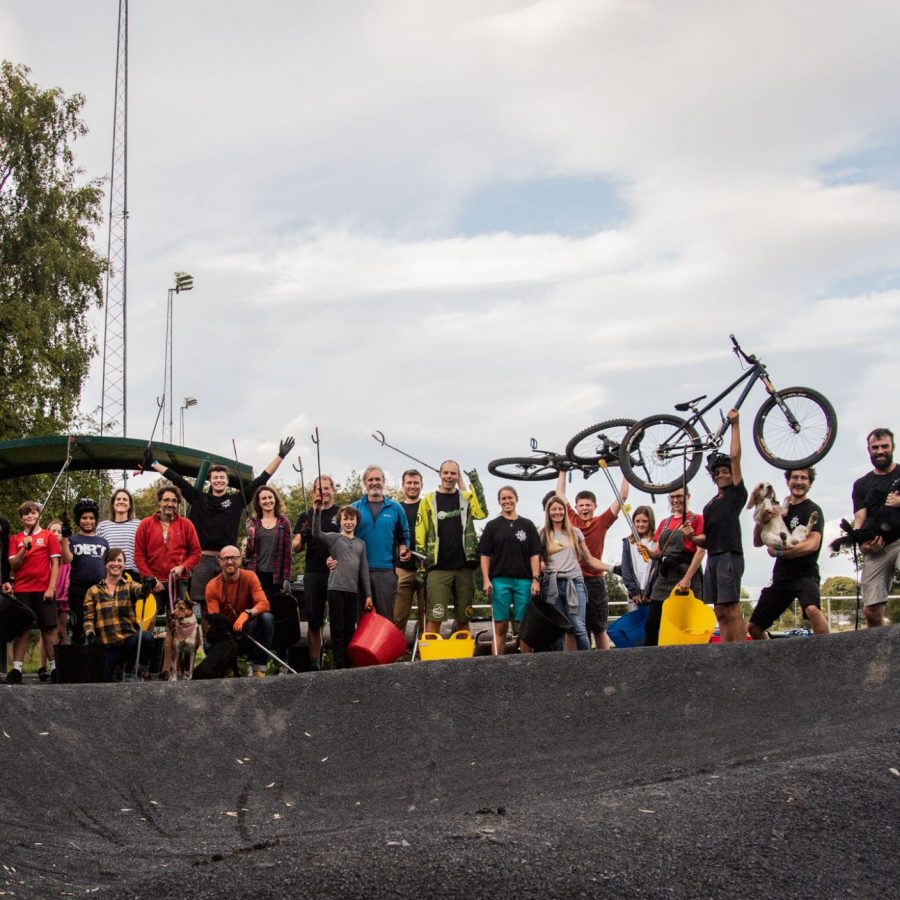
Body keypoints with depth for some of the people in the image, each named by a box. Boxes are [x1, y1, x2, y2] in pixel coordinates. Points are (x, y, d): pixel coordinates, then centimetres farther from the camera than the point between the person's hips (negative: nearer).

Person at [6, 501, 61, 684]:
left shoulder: (49, 536, 5)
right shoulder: (15, 539, 12)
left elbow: (55, 564, 2)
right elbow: (13, 565, 4)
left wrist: (51, 588, -7)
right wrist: (24, 549, -11)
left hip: (43, 590, -2)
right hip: (22, 590, 2)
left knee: (48, 629, -2)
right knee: (21, 629, 0)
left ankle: (54, 668, -1)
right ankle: (16, 669, -2)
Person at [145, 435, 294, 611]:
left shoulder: (237, 499, 7)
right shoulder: (199, 498, 9)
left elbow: (261, 479, 7)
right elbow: (177, 479, 9)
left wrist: (280, 457, 5)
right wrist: (153, 463, 9)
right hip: (203, 559, 0)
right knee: (204, 605, 3)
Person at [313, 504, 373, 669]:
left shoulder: (361, 544, 16)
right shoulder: (333, 538, 4)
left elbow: (364, 571, 15)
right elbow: (316, 533, -17)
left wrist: (368, 595, 11)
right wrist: (317, 511, -29)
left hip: (353, 591, 4)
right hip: (336, 589, -4)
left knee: (350, 629, 6)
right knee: (337, 629, -2)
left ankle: (349, 663, 11)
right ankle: (339, 665, -1)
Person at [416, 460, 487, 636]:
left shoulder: (466, 498, 12)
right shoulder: (428, 500, 7)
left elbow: (482, 512, -9)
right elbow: (420, 535, 6)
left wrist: (476, 483, -9)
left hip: (464, 567, 2)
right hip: (438, 568, -2)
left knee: (463, 618, 8)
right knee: (434, 618, -9)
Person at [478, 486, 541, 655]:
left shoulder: (527, 525, 9)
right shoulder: (492, 526, 8)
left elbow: (535, 554, 6)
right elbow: (485, 554, 5)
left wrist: (536, 579, -4)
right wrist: (486, 580, -5)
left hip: (524, 580, 1)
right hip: (500, 580, -1)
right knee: (500, 627, -1)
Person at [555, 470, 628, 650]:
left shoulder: (601, 522, 2)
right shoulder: (571, 519, 5)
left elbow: (622, 497, 2)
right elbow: (560, 493, 14)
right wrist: (563, 470, 19)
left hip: (594, 582, -1)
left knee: (599, 629, 7)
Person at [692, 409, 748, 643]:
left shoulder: (736, 493, 4)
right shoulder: (710, 506, 23)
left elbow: (735, 457, -3)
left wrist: (735, 424, -1)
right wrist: (693, 537, 3)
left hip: (729, 555, -8)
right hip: (713, 557, 8)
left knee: (732, 610, -14)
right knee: (720, 613, 4)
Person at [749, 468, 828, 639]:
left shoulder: (812, 510, -4)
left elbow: (813, 544, -19)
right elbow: (757, 542, 9)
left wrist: (779, 552, -22)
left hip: (805, 574, -6)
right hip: (781, 577, 6)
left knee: (812, 609, -37)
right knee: (754, 627, 8)